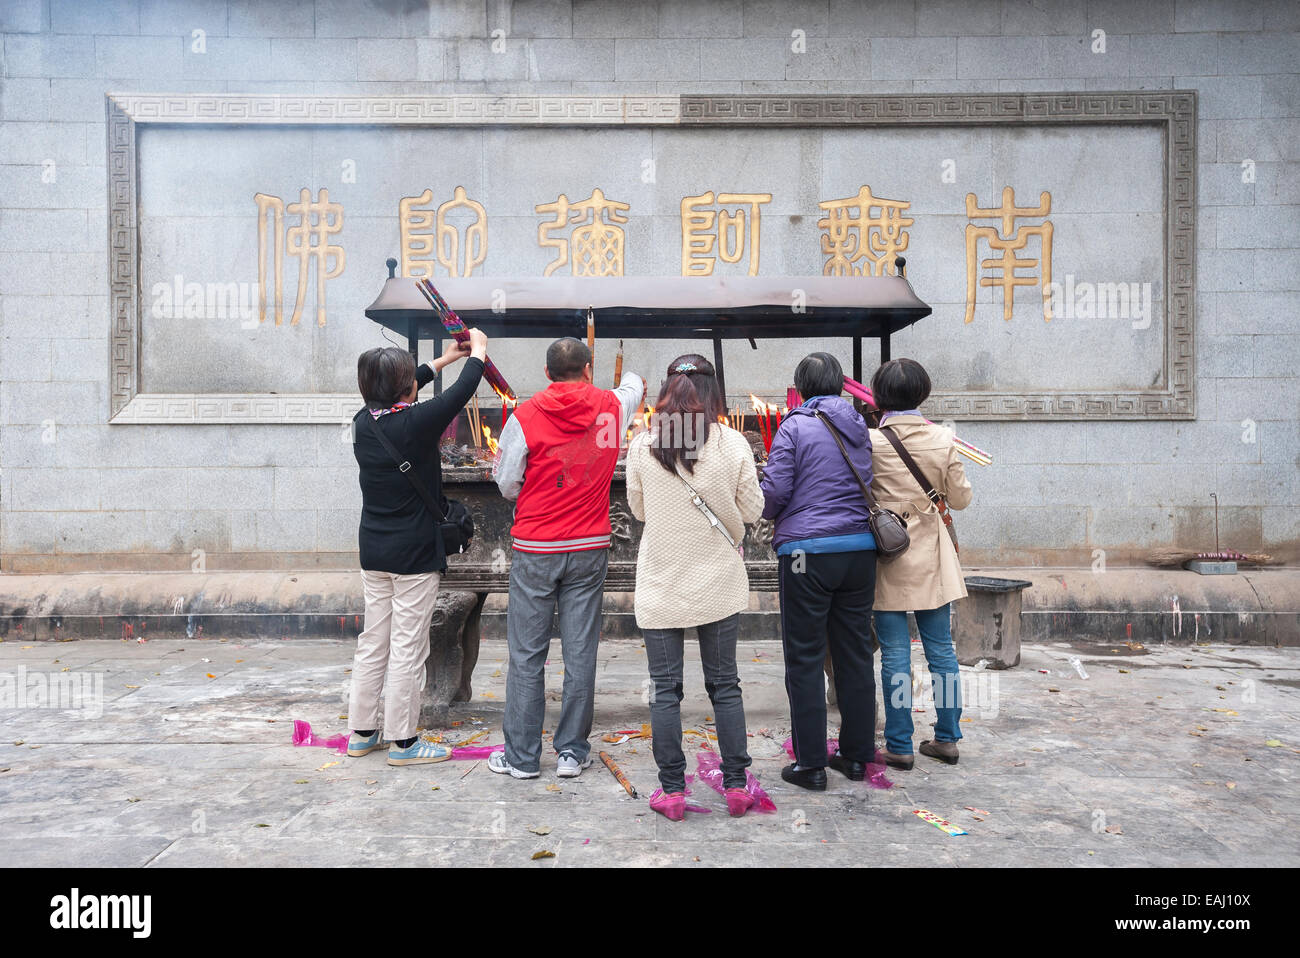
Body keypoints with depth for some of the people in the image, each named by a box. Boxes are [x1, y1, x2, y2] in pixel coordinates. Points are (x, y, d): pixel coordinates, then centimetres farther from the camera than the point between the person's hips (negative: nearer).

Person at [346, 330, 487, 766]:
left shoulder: (364, 421, 2)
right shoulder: (416, 423, -17)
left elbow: (393, 394, 21)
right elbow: (462, 392, -5)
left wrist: (445, 358, 28)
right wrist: (477, 351, 15)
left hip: (373, 551, 7)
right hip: (414, 554, -7)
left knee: (373, 642, 16)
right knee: (407, 648, 1)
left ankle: (362, 731, 26)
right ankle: (402, 740, 11)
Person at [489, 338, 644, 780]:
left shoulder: (525, 417, -7)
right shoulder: (611, 407, 2)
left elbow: (507, 484, -1)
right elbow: (633, 388, 27)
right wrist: (632, 380, 49)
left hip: (535, 549, -2)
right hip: (590, 548, 2)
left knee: (527, 655, 6)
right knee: (580, 652, 8)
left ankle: (521, 756, 15)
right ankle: (572, 752, 17)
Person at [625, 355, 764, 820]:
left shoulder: (642, 445, -8)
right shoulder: (732, 443, -9)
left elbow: (637, 508, 5)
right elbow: (753, 510, -1)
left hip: (661, 585, 0)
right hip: (719, 583, 1)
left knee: (666, 690, 8)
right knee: (724, 685, 13)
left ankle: (672, 791, 15)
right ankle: (736, 785, 21)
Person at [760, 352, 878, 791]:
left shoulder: (796, 427, -7)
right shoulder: (861, 427, 11)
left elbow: (774, 491, -10)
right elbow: (873, 488, 17)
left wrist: (771, 514, 11)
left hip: (807, 552, -6)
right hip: (860, 548, 6)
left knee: (805, 659, 2)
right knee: (855, 653, 12)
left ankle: (810, 764, 7)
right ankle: (856, 755, 22)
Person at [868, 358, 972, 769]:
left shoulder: (870, 441, -12)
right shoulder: (942, 439, -4)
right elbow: (961, 499, 3)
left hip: (888, 554, -3)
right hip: (932, 556, 3)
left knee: (895, 652, 3)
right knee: (941, 647, 13)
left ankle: (900, 746, 11)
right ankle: (947, 738, 23)